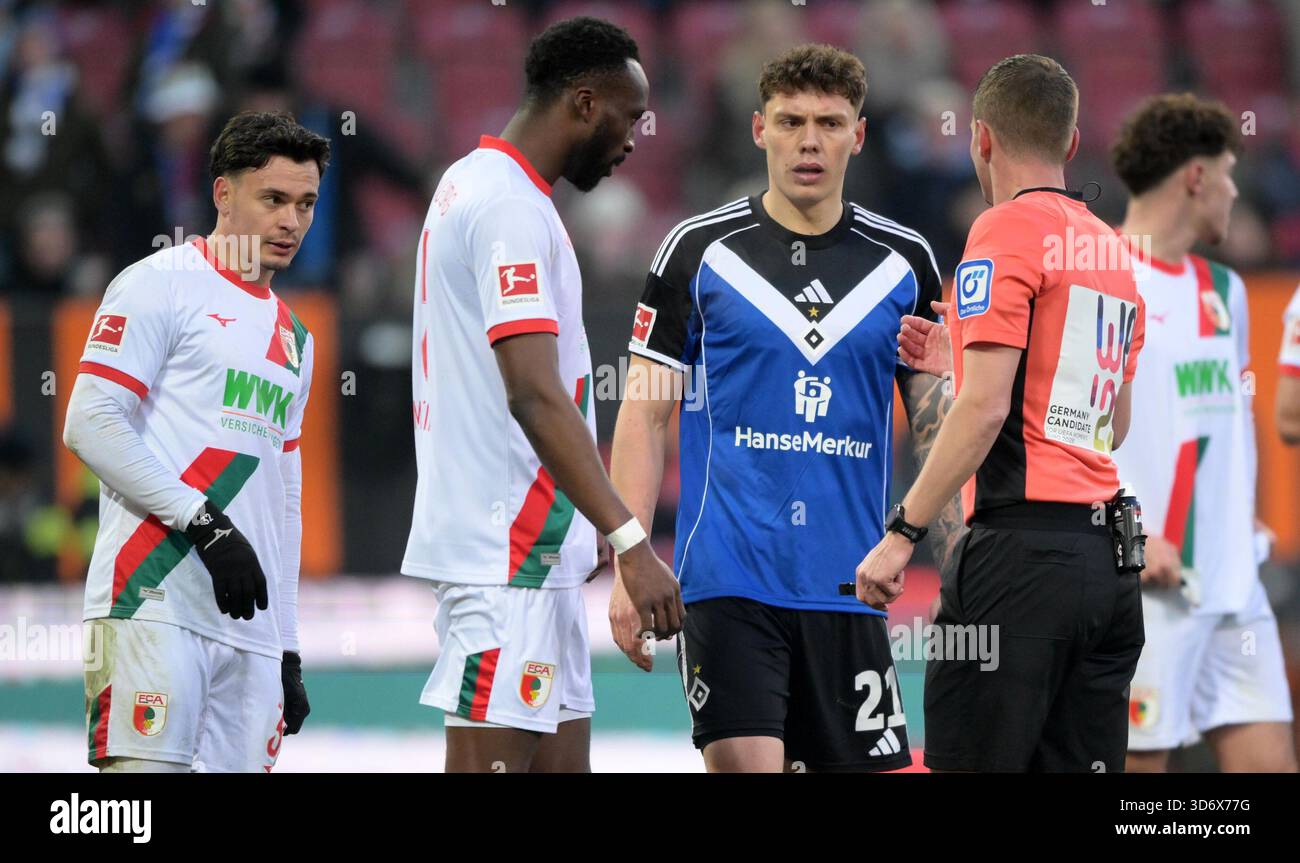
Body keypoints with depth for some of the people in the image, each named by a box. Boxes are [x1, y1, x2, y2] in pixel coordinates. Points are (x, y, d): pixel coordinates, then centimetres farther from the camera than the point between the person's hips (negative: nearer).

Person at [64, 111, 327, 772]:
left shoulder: (294, 338, 25)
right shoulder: (161, 285, 1)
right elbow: (90, 426, -10)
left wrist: (288, 651, 22)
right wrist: (205, 523, -14)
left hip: (250, 625, 7)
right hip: (155, 602, -7)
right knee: (147, 769, -17)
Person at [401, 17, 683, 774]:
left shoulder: (477, 185, 17)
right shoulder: (511, 209, -15)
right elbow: (535, 396, -24)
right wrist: (631, 542, -28)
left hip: (537, 554, 10)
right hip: (508, 556, -10)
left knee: (562, 756, 9)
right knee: (495, 757, -10)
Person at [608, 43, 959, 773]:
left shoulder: (904, 262, 8)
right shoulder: (700, 251, 1)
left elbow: (937, 419, 11)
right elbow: (644, 414, 1)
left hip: (849, 583, 3)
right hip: (728, 574, -3)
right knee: (744, 764, -15)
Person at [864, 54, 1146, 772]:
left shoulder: (1007, 229, -6)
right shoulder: (1111, 248, 18)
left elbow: (984, 408, -15)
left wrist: (902, 533, -12)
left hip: (1024, 545, -8)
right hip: (1108, 563, 8)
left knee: (969, 763, -8)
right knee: (1080, 768, 6)